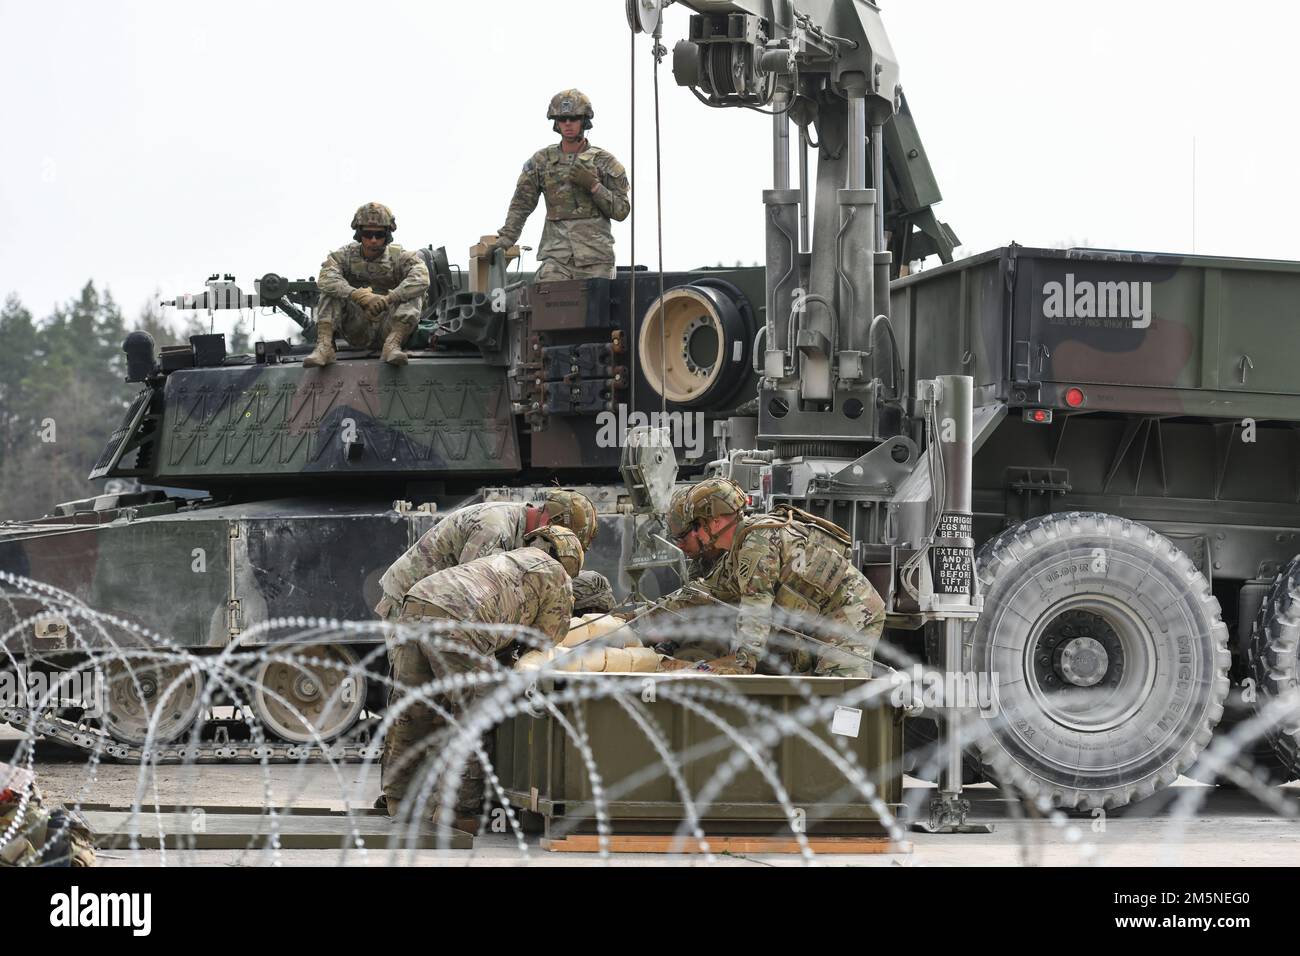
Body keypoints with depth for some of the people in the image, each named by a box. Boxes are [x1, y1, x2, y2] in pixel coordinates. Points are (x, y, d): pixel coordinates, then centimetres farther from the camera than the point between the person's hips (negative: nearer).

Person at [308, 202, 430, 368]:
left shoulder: (400, 257, -3)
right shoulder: (345, 255, 0)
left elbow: (421, 280, -24)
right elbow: (325, 280, -20)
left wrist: (387, 299, -37)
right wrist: (357, 295, -37)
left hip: (388, 328, -1)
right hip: (358, 332, 1)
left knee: (414, 293, -21)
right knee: (331, 290, -15)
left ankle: (393, 343, -36)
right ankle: (324, 346, -29)